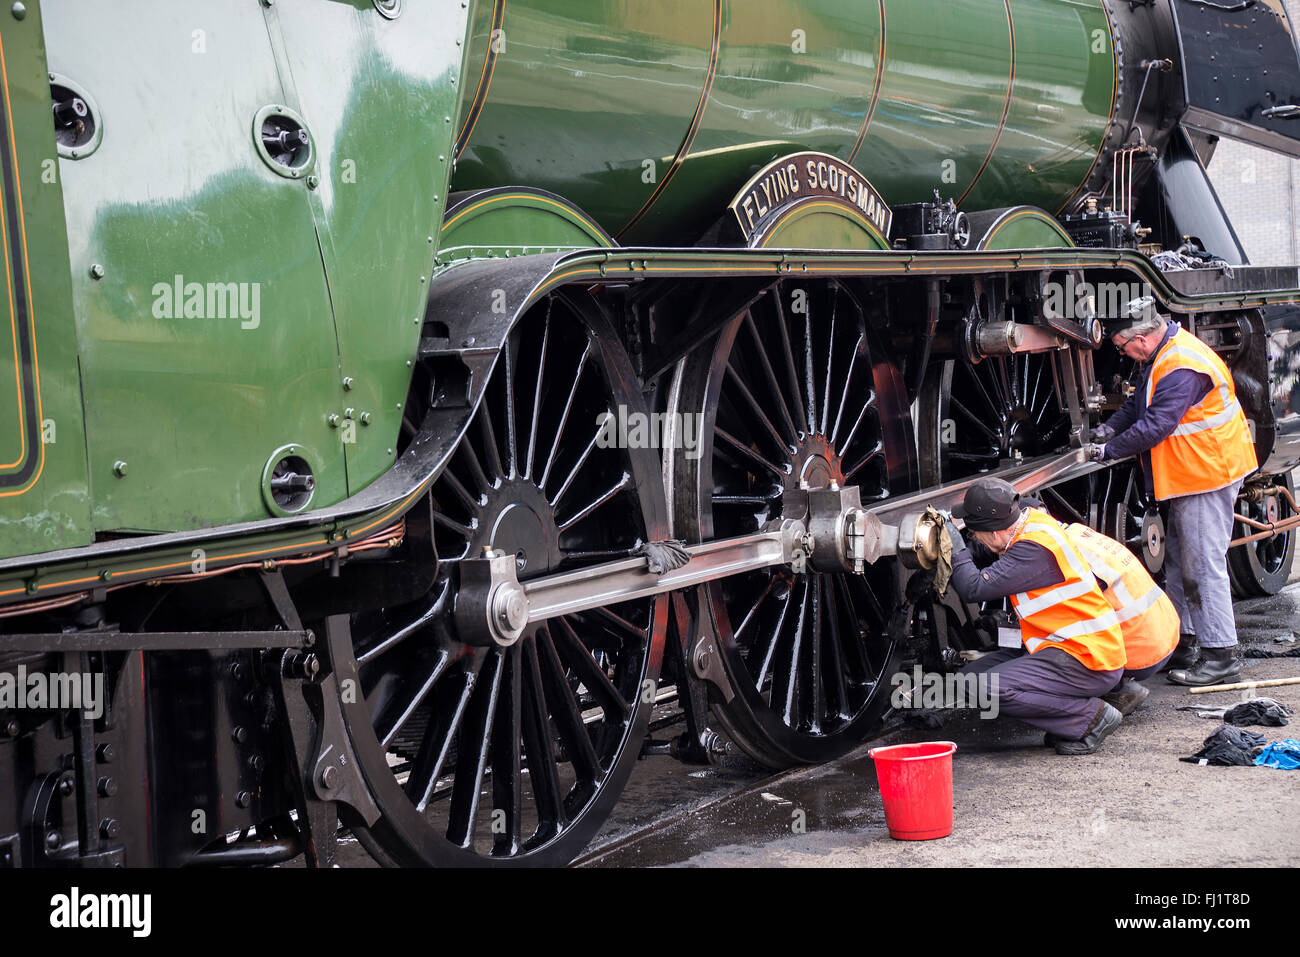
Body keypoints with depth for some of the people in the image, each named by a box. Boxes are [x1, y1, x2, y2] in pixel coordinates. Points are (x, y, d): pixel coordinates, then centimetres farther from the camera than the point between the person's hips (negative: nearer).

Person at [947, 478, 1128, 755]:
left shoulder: (1036, 547, -24)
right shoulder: (1029, 519, 5)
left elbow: (975, 588, -25)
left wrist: (957, 549, -10)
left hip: (1089, 660, -10)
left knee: (994, 688, -26)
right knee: (971, 677, 5)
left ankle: (1091, 717, -11)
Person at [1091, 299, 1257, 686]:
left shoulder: (1182, 368, -25)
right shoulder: (1165, 354, 10)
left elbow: (1156, 425, -26)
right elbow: (1139, 402, 23)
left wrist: (1111, 450, -15)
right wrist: (1111, 426, 7)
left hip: (1206, 473, -11)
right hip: (1191, 475, 11)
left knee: (1203, 564, -8)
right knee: (1178, 562, 16)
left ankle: (1221, 657, -4)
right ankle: (1181, 643, 26)